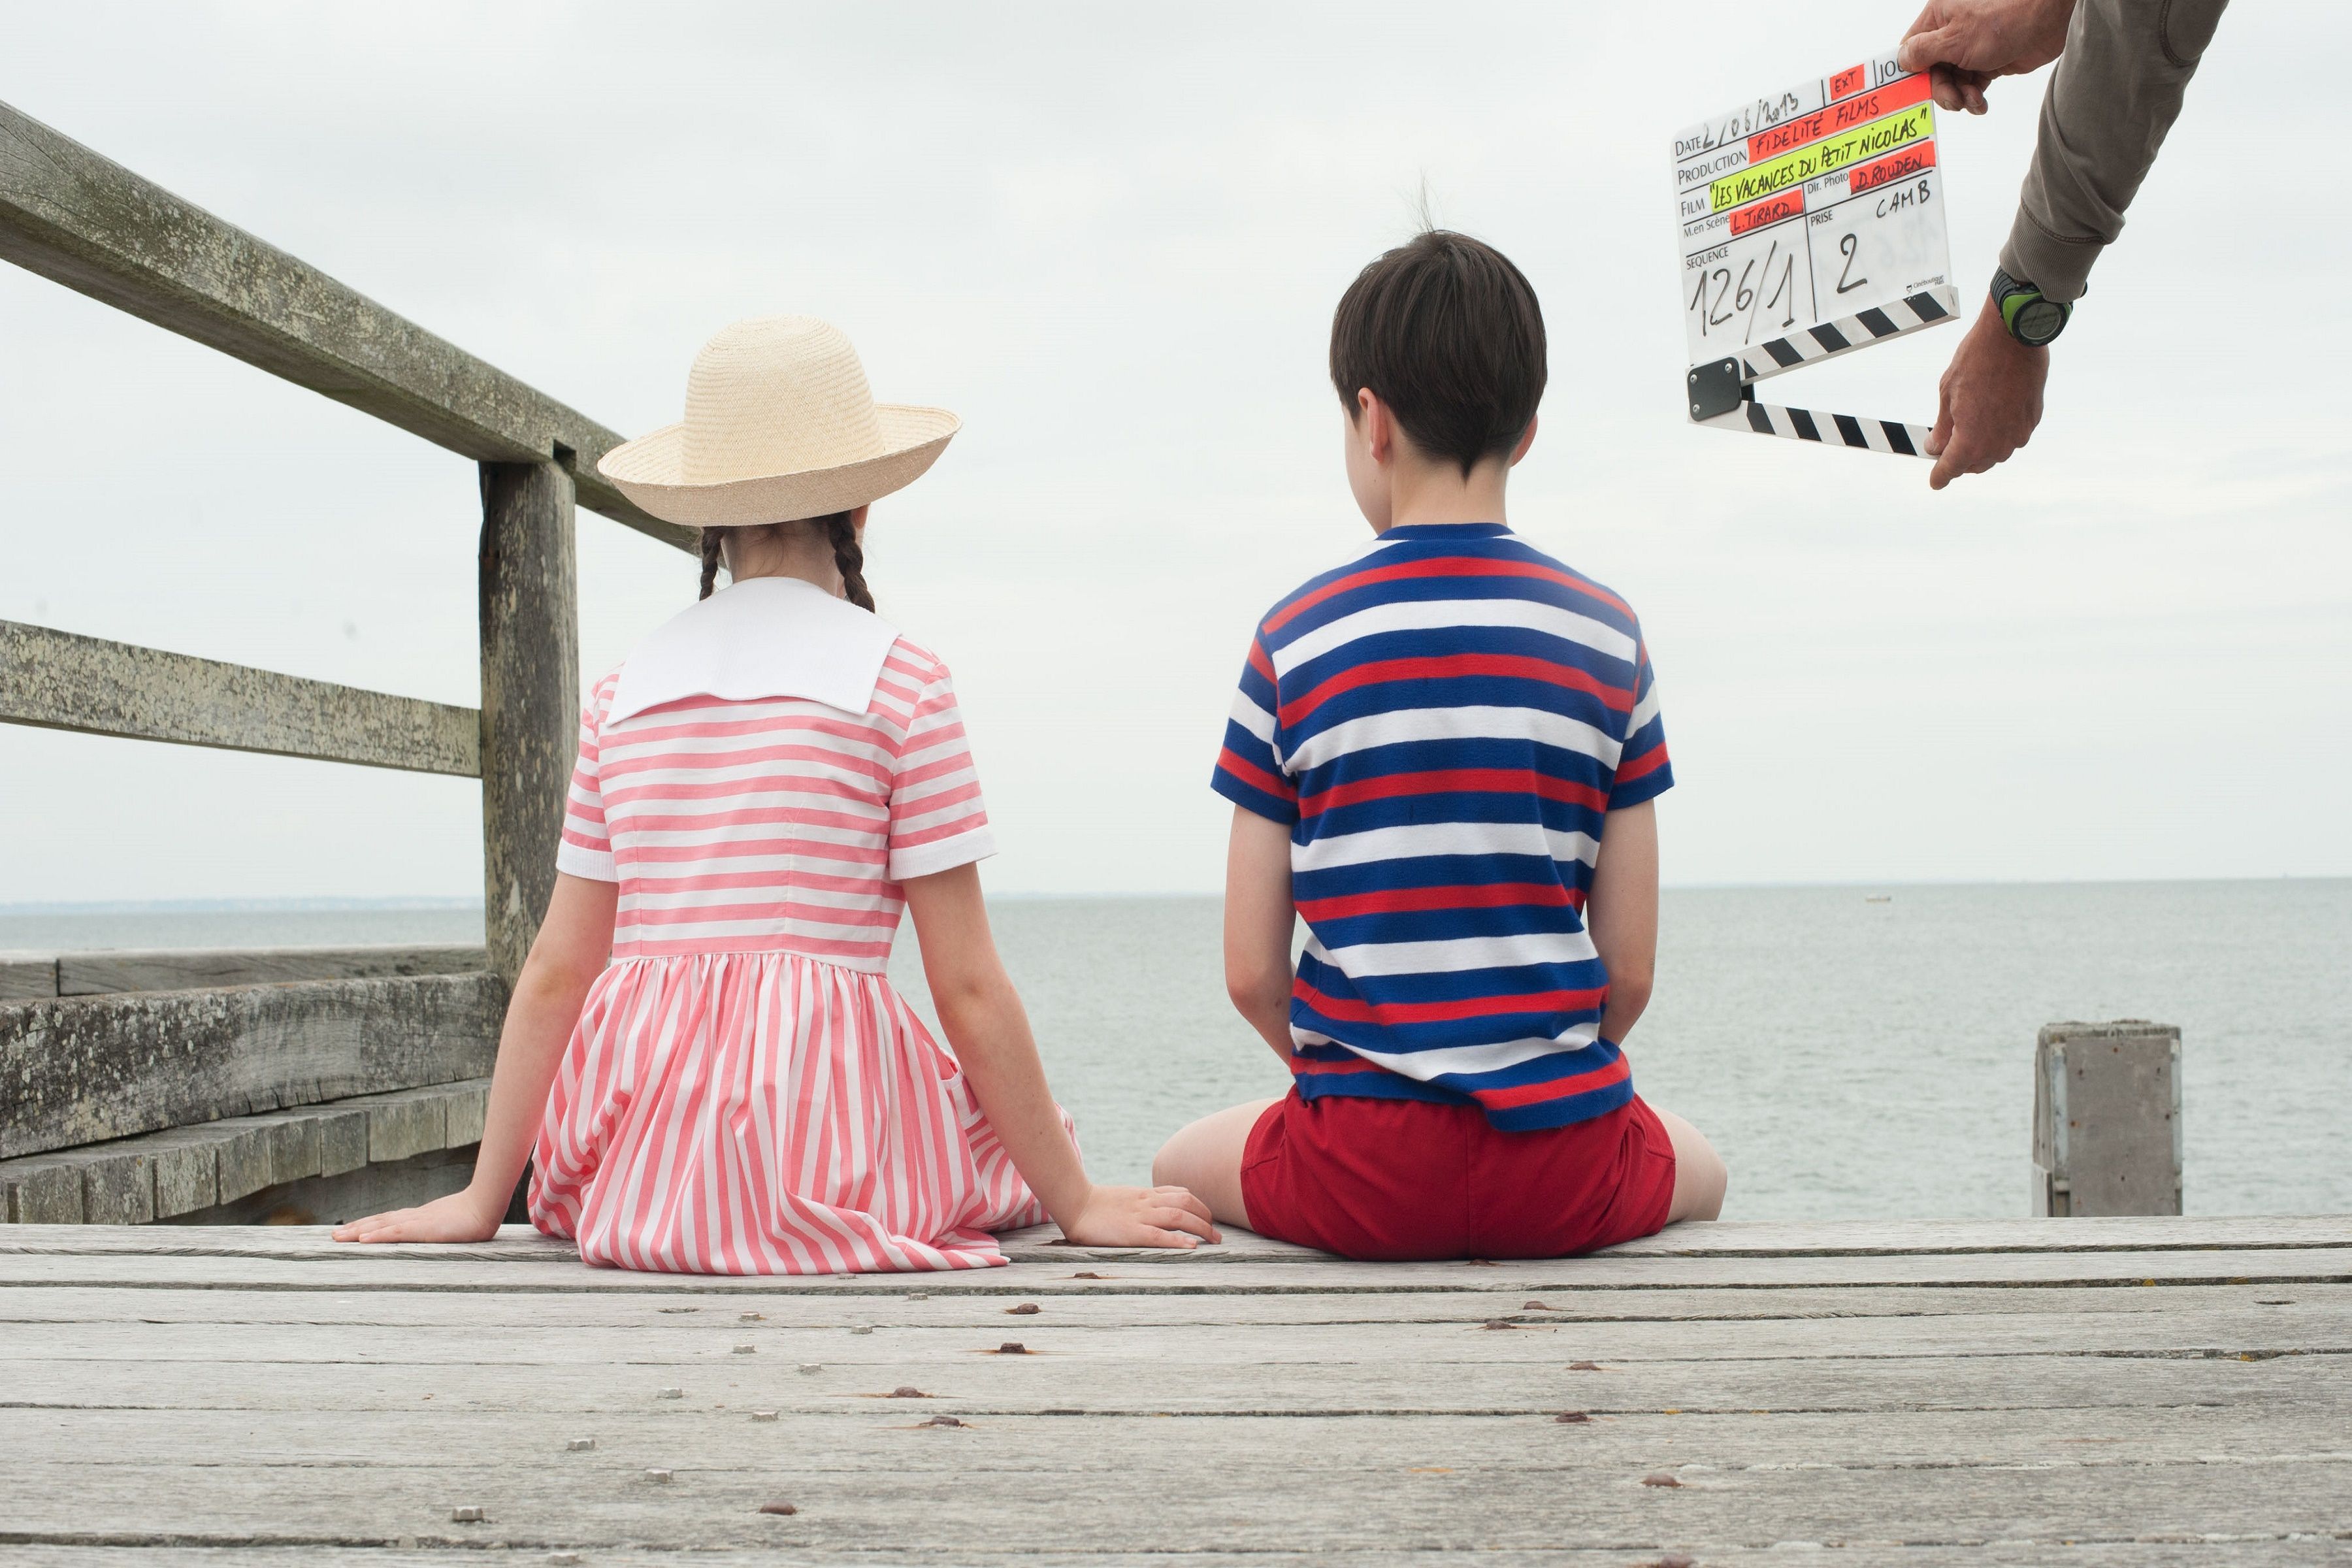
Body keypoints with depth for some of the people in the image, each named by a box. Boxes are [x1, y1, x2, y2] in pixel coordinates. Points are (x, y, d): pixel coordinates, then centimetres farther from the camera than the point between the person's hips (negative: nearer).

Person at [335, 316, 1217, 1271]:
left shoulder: (624, 691, 9)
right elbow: (967, 988, -5)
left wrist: (482, 1200, 17)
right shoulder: (899, 683, -3)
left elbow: (555, 971, 9)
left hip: (634, 1171, 5)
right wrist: (1074, 1202, 3)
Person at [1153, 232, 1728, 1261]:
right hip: (1565, 1176, 1)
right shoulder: (1606, 635, -1)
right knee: (1699, 1169, 36)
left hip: (1362, 1175, -1)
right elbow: (1630, 971, 0)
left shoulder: (1293, 641, -5)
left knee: (1183, 1167, 31)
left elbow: (1251, 974, -3)